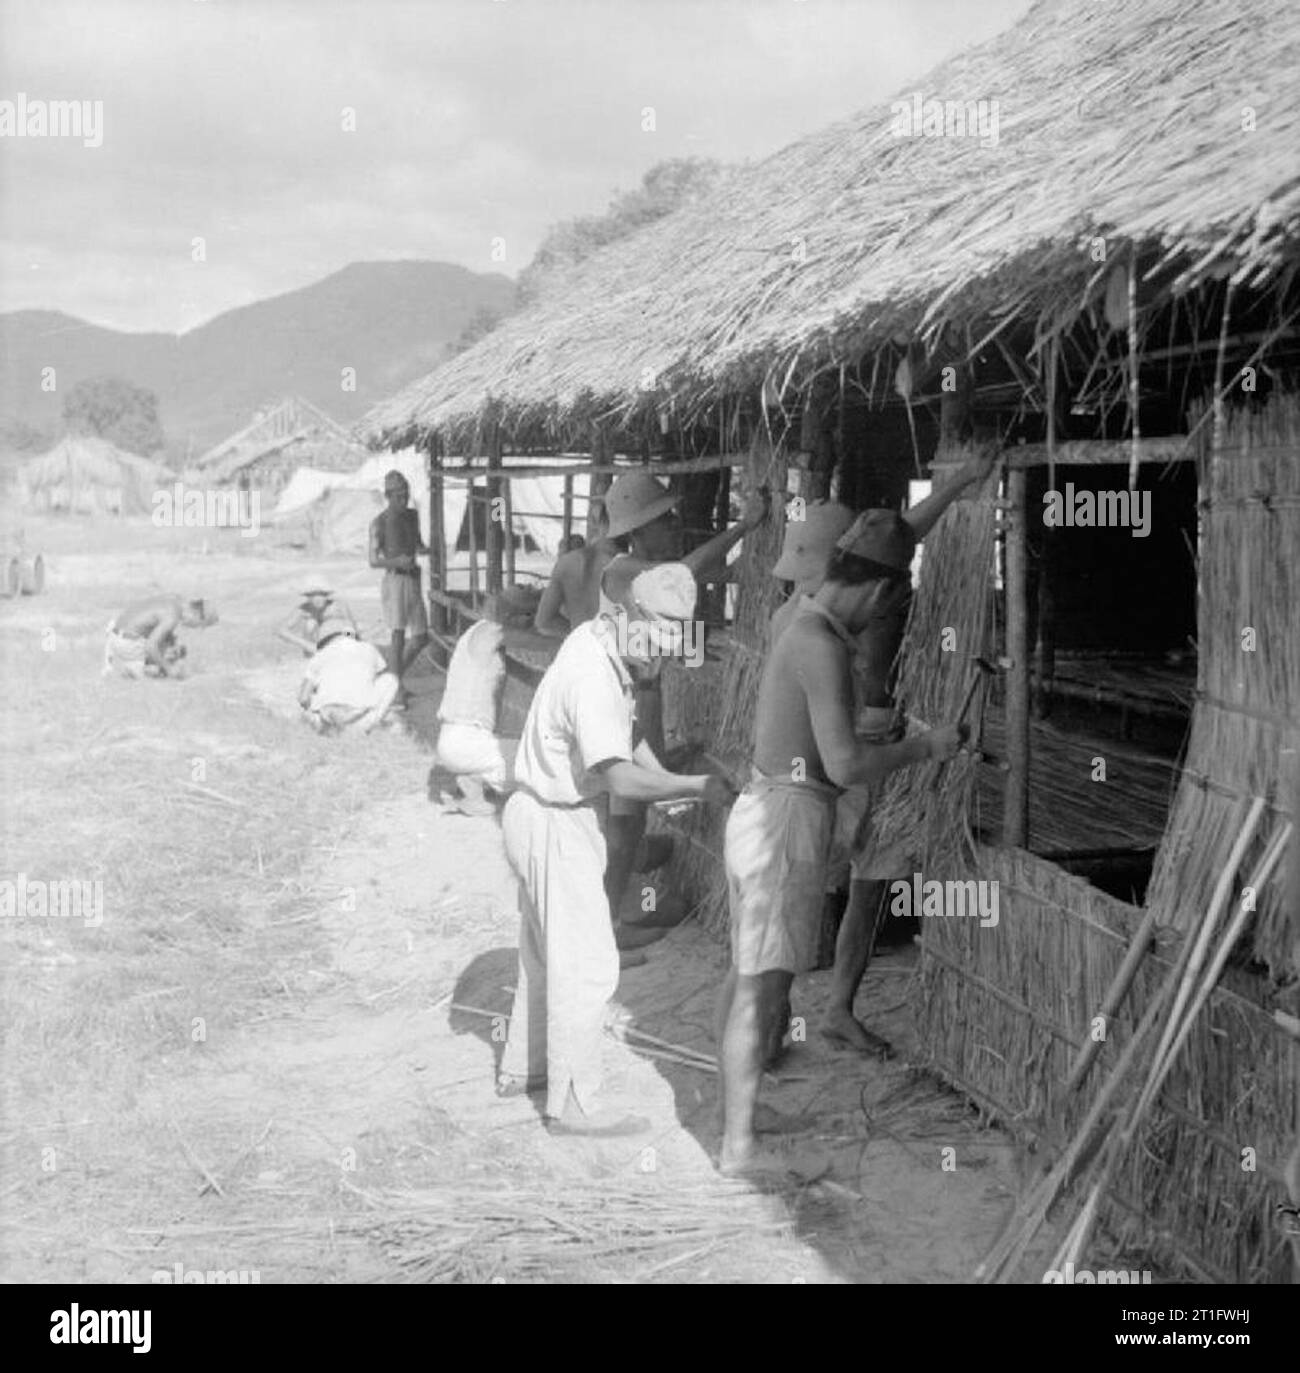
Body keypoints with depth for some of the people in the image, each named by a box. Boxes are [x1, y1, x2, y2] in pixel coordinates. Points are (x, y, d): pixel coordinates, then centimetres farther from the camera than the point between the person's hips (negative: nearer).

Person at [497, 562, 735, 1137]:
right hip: (555, 826, -10)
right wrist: (698, 787, -25)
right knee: (586, 964, -4)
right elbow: (620, 777, -32)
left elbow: (627, 734, 15)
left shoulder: (596, 639, 2)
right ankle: (574, 1105, 4)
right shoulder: (592, 677, -28)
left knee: (546, 953, 22)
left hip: (548, 816, 10)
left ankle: (522, 1067, 37)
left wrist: (668, 784, 6)